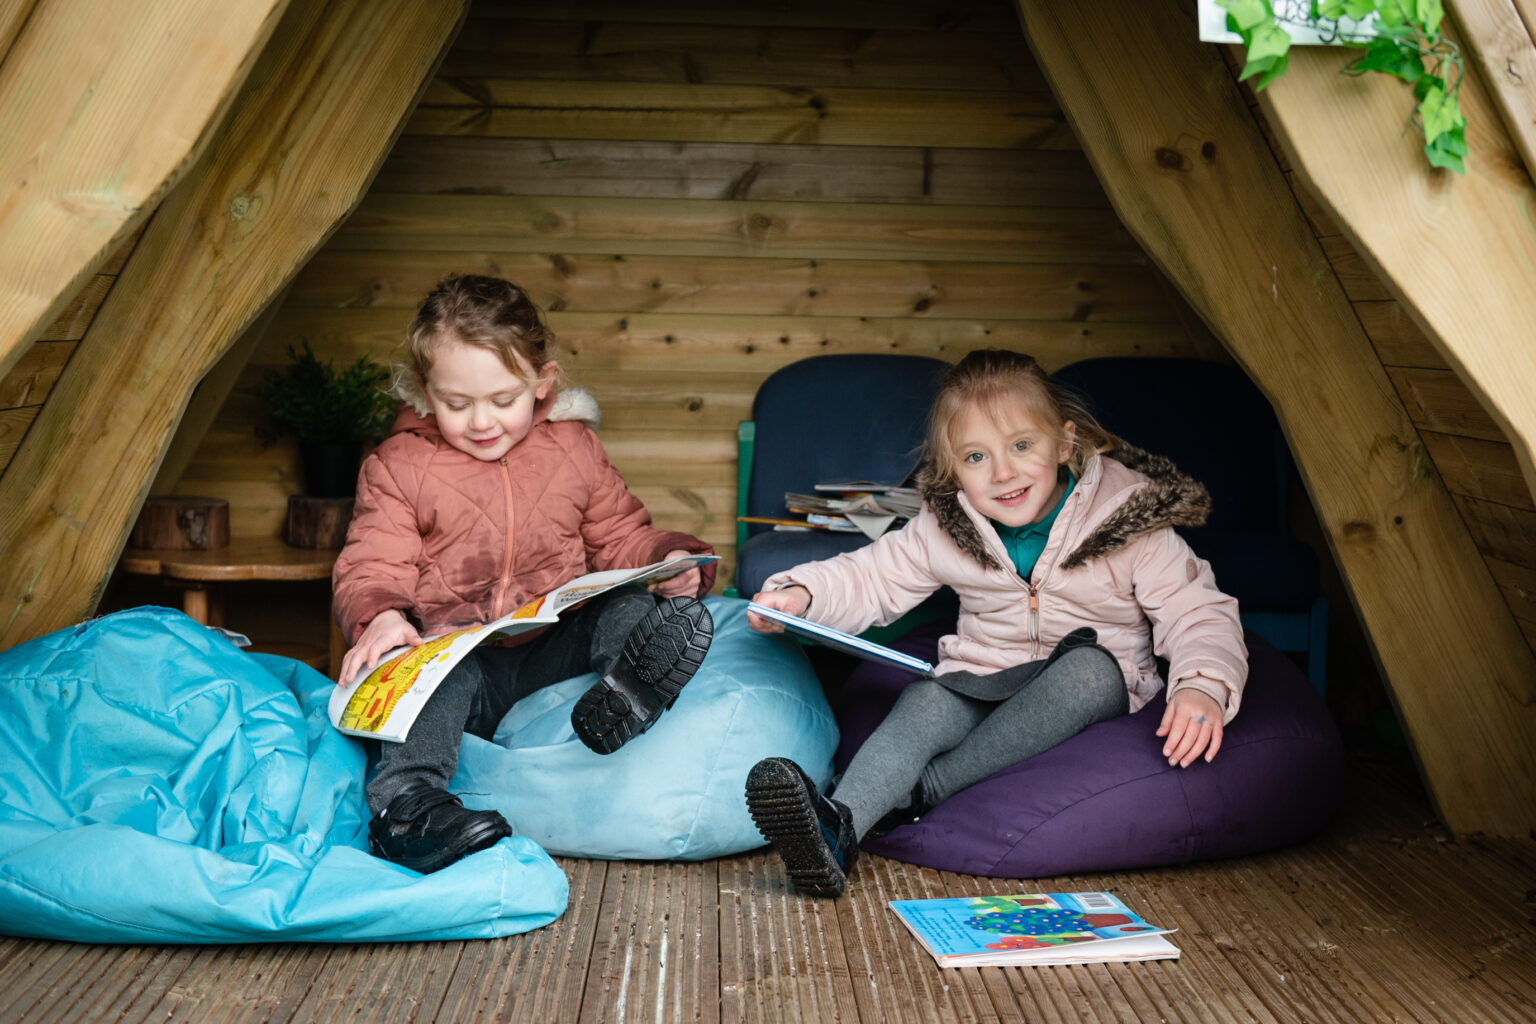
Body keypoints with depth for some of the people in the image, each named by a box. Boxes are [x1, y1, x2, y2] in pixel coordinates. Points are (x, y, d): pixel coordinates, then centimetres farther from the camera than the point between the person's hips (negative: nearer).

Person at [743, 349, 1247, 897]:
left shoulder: (1130, 522, -10)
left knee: (1089, 667, -34)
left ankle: (920, 791, -34)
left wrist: (1202, 686, -33)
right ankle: (838, 826, -54)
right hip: (982, 686, 2)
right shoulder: (944, 529, -1)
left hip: (1091, 699, -1)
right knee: (925, 700, -29)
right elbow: (872, 578, 9)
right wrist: (800, 593, -11)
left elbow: (1197, 613, -12)